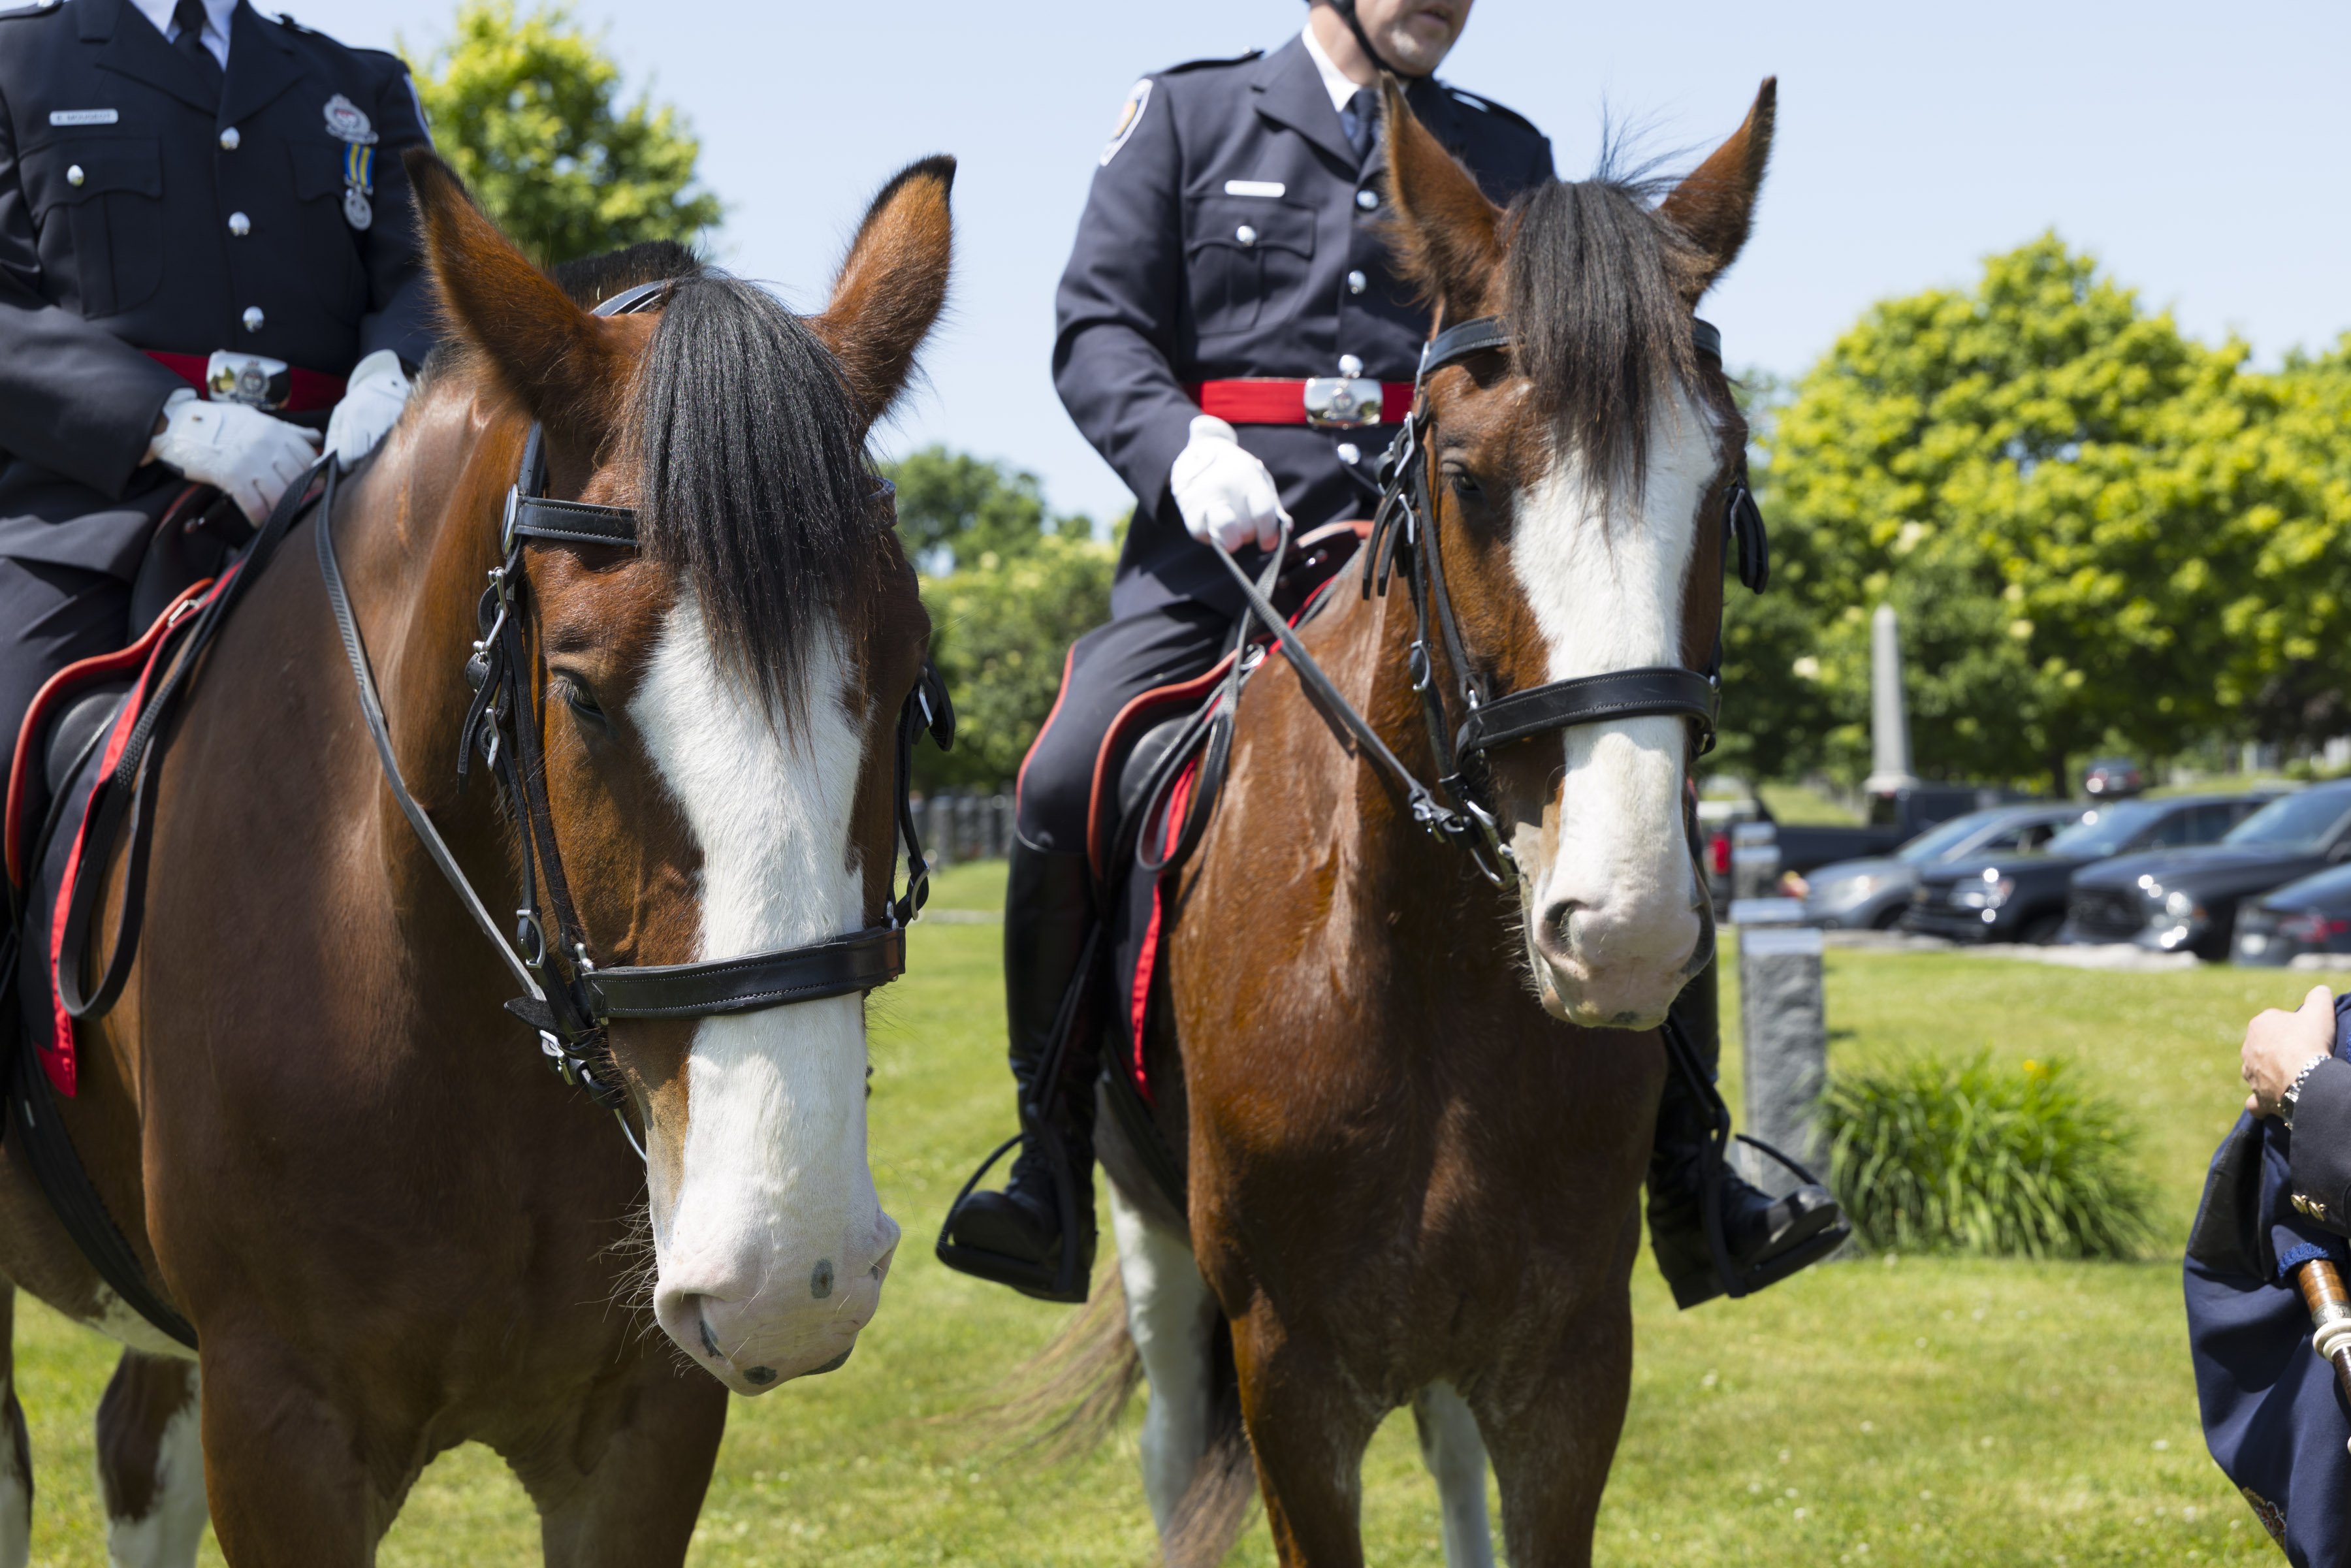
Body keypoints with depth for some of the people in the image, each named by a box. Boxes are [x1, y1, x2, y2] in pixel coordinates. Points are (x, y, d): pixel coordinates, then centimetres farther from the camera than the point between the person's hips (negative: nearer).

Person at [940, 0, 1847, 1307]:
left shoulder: (1508, 156, 19)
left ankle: (1689, 1181, -9)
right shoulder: (1186, 118, 12)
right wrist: (1184, 449, -17)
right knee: (1069, 784, -26)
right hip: (1218, 557, -2)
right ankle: (1053, 1167, -13)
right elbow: (1099, 329, 4)